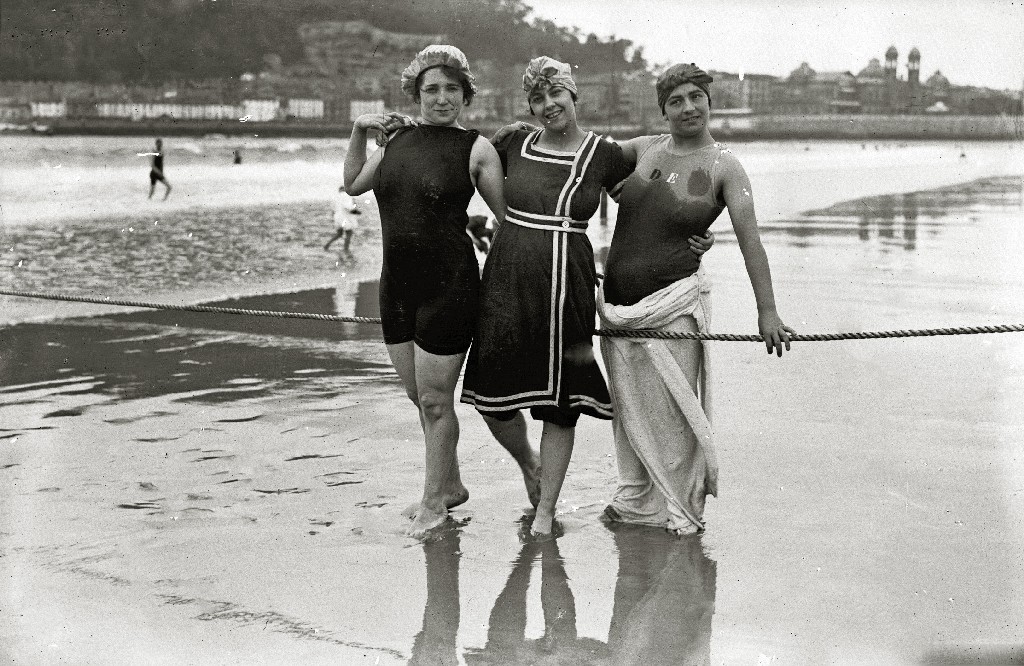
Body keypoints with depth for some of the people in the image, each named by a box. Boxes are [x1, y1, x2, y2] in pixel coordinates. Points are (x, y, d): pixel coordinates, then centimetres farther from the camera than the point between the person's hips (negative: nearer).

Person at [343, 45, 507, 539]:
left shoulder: (477, 149, -6)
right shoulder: (397, 138, 8)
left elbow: (507, 217, -2)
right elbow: (353, 185, 19)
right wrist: (358, 133, 9)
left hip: (449, 287, -6)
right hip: (396, 287, 6)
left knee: (434, 400, 2)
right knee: (418, 394, 16)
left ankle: (433, 503, 19)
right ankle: (451, 485, 35)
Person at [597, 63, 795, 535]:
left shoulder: (724, 167, -4)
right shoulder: (642, 149, 6)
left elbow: (749, 240, -9)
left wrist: (767, 311, -15)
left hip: (673, 301, -4)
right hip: (618, 302, 4)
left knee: (673, 409, 0)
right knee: (629, 407, 12)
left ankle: (682, 509, 15)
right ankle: (636, 501, 27)